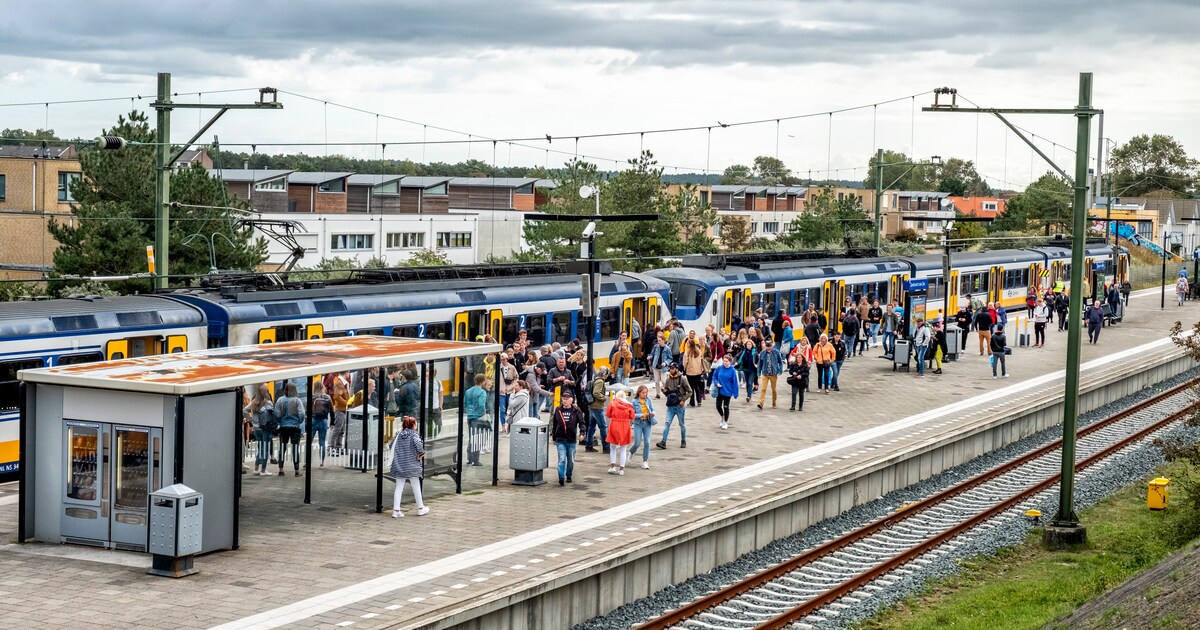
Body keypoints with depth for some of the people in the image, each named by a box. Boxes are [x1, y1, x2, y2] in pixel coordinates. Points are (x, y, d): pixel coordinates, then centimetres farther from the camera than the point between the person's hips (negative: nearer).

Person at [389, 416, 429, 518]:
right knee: (416, 487, 11)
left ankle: (396, 510, -1)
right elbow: (418, 443, -28)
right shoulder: (414, 434, -9)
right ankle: (420, 508, 23)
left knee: (399, 488, 5)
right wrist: (421, 453, -14)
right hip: (411, 466, -4)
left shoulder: (399, 434, 7)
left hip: (399, 466, 4)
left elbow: (392, 445, 16)